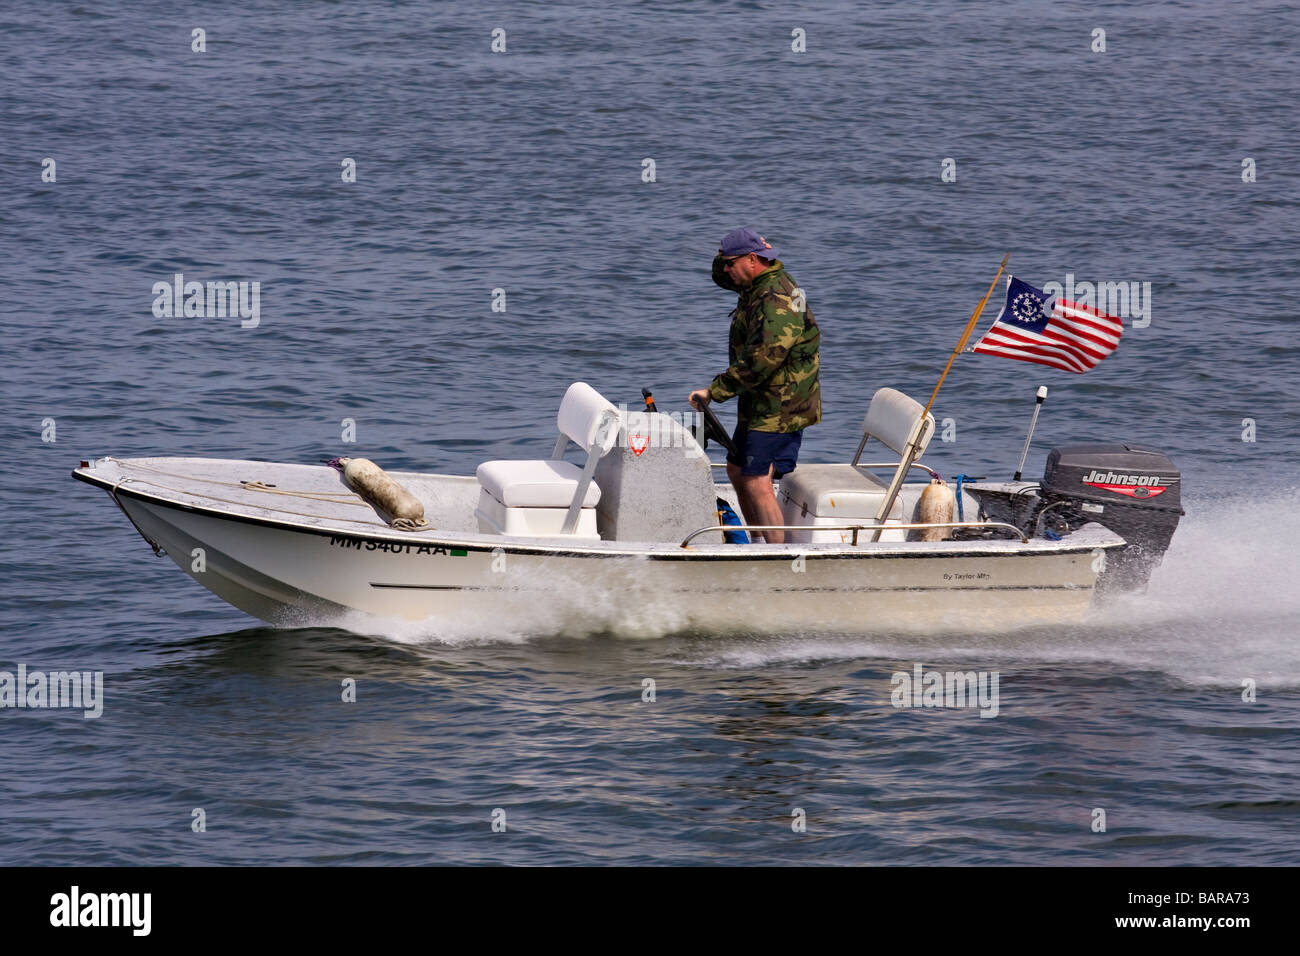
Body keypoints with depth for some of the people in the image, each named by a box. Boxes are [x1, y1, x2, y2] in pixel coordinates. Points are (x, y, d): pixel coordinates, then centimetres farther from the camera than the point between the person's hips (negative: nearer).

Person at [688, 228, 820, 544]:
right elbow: (721, 278, 27)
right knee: (737, 471, 18)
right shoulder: (758, 286, 9)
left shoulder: (776, 299, -23)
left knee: (756, 482, -14)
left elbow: (761, 361, -29)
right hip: (760, 405, 11)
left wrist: (714, 391, -24)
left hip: (779, 408, -11)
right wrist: (726, 256, 4)